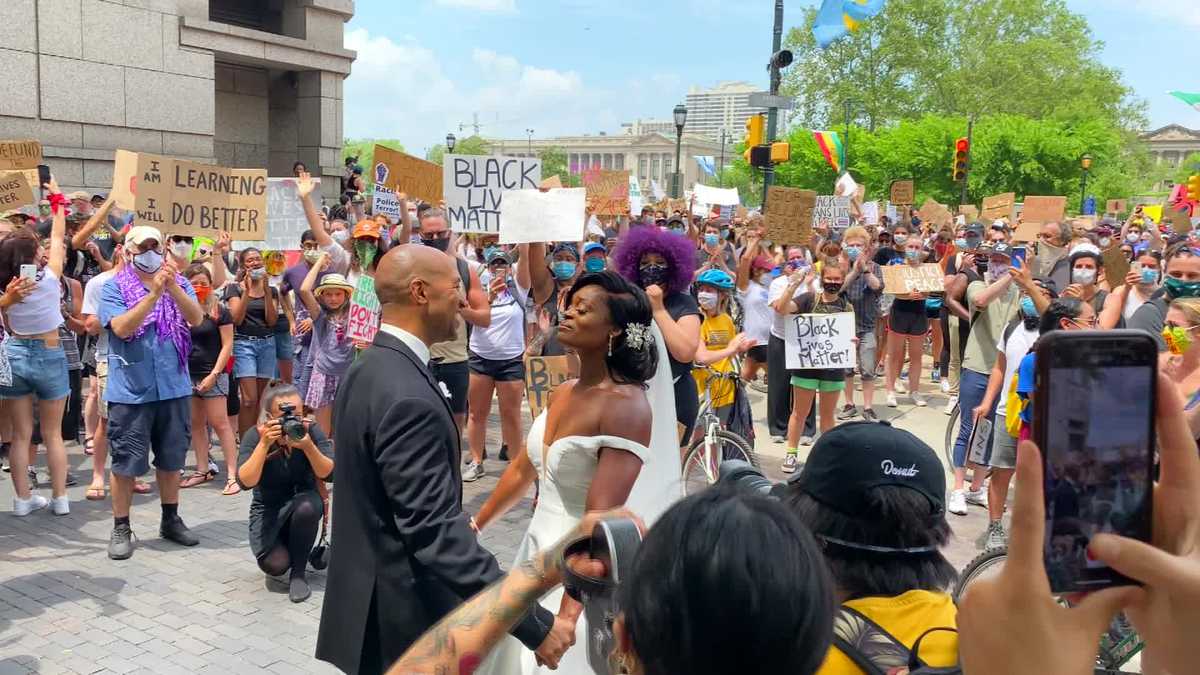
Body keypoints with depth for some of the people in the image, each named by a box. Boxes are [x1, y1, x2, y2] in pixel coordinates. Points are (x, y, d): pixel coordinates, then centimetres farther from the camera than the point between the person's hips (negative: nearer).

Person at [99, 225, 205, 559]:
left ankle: (170, 520, 28)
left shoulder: (178, 284, 5)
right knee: (126, 462, 2)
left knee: (172, 458, 13)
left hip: (173, 387, 3)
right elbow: (121, 328, -18)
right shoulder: (113, 287, -3)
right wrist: (153, 293, -26)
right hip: (130, 390, -3)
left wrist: (172, 287, -26)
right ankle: (121, 528, 16)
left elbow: (196, 319, -11)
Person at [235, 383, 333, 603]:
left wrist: (308, 446, -36)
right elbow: (245, 482, -26)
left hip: (303, 503, 1)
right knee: (275, 565, -24)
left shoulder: (311, 430, -14)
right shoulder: (255, 435, -15)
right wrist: (264, 443, -36)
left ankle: (298, 573, -13)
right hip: (268, 509, 0)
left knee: (308, 505, -36)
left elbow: (328, 474, -21)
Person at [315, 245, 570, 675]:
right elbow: (435, 532, -31)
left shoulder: (370, 367, 4)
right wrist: (534, 623, -30)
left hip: (369, 593, 9)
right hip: (402, 614, -9)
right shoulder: (408, 397, -27)